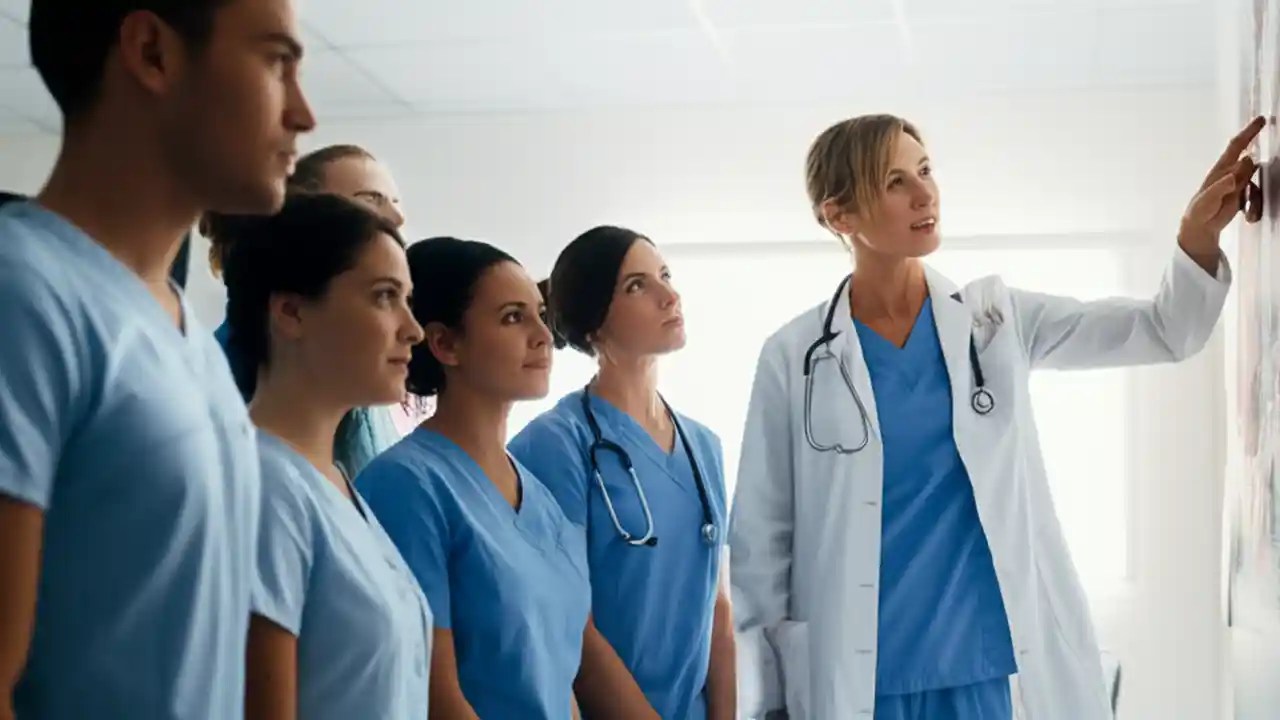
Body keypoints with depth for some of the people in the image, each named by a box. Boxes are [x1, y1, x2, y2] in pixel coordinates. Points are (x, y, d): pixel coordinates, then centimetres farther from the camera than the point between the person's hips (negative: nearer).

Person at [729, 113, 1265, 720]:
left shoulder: (996, 319, 3)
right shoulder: (794, 356, -3)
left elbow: (1165, 333, 4)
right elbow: (760, 538, 0)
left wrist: (1198, 237, -16)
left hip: (981, 668, 2)